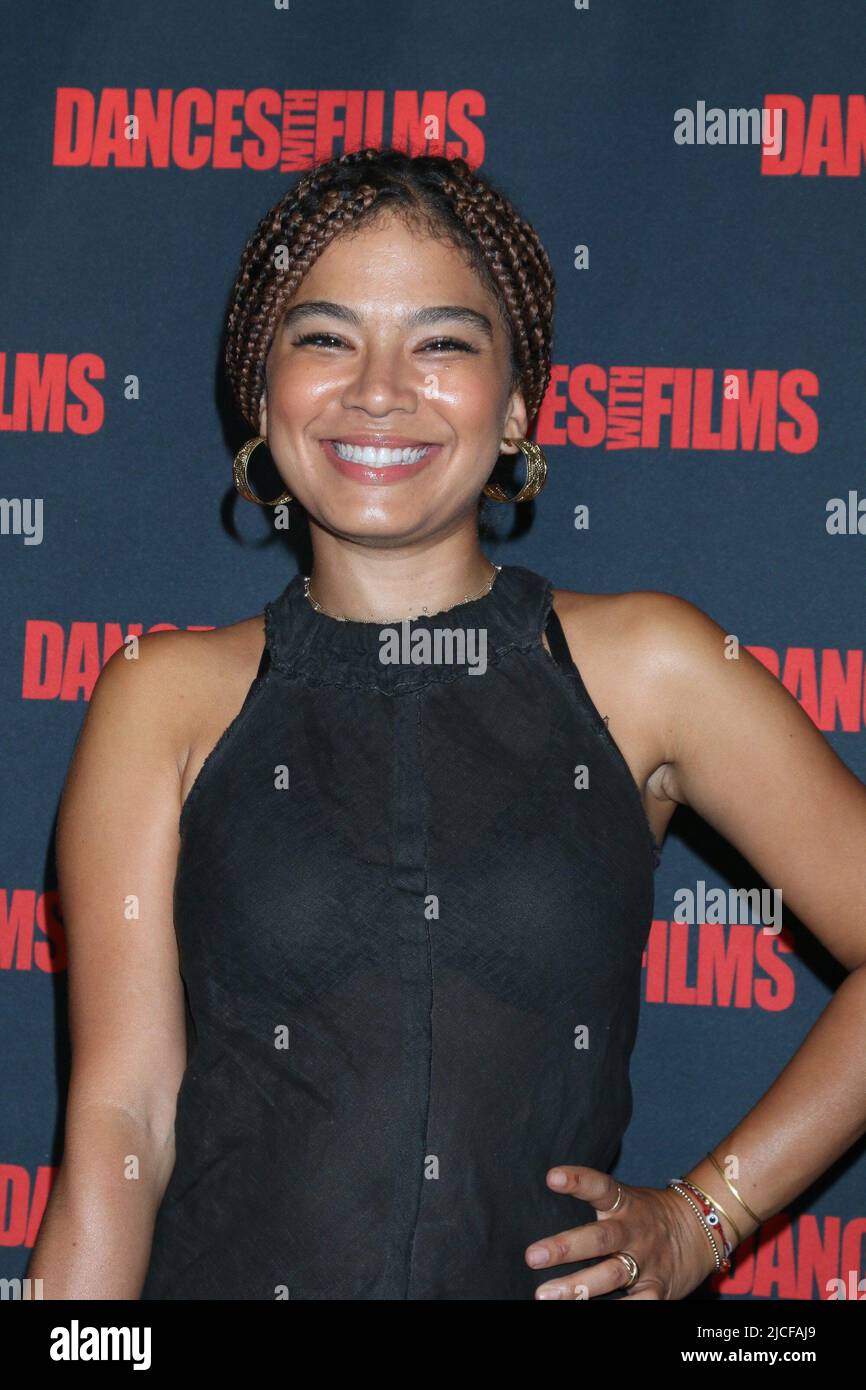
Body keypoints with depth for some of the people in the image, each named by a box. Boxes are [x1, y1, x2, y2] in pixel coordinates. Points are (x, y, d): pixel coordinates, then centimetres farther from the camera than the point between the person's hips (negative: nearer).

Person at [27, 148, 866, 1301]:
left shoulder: (646, 666, 1)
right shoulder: (169, 698, 1)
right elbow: (120, 1123, -4)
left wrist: (702, 1216, 0)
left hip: (550, 1274, 0)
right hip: (230, 1272, 0)